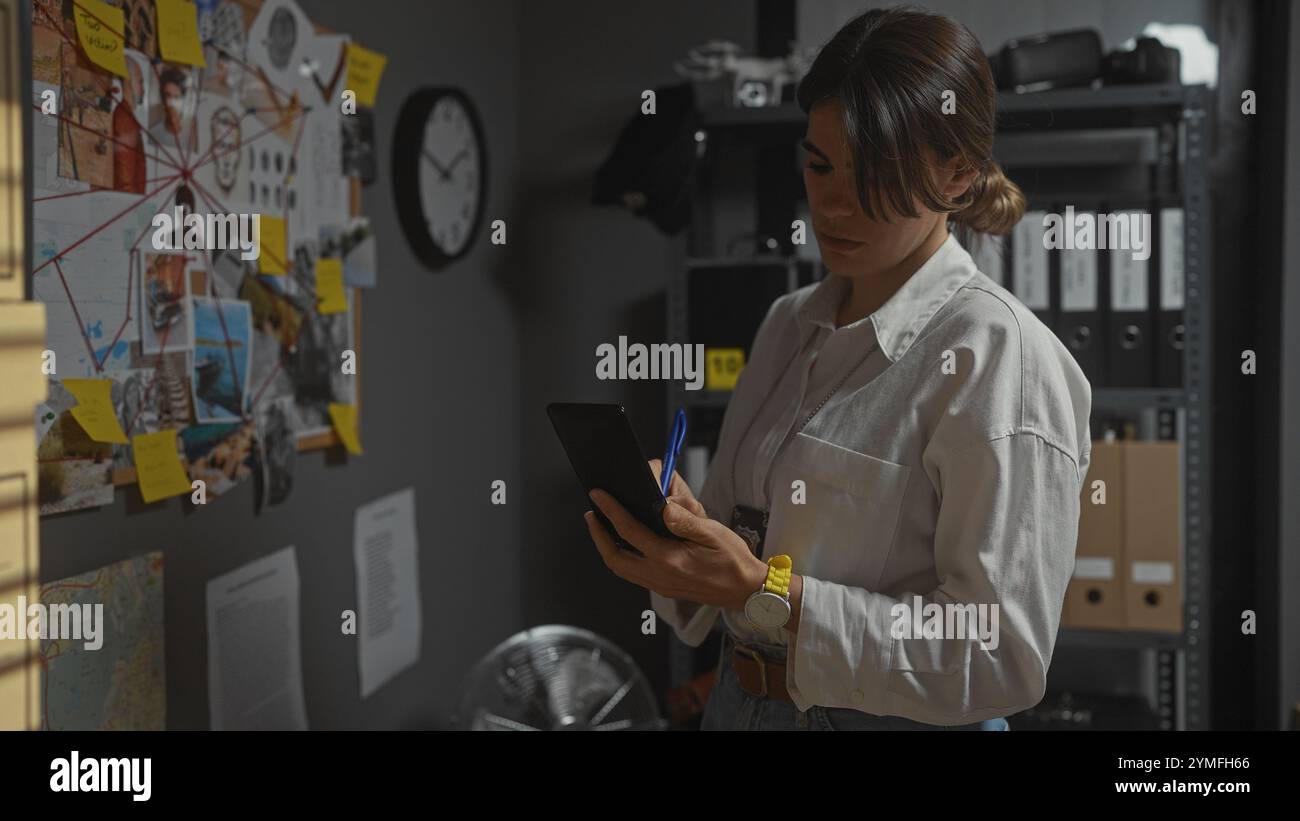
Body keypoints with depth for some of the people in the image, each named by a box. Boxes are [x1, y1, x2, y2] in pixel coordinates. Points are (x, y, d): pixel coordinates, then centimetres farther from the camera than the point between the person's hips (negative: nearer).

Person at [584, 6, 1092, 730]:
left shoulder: (995, 353, -19)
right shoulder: (789, 324, 3)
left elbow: (1004, 659, -23)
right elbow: (745, 537, 9)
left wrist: (764, 590, -26)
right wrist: (677, 523, -12)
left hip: (893, 718, -6)